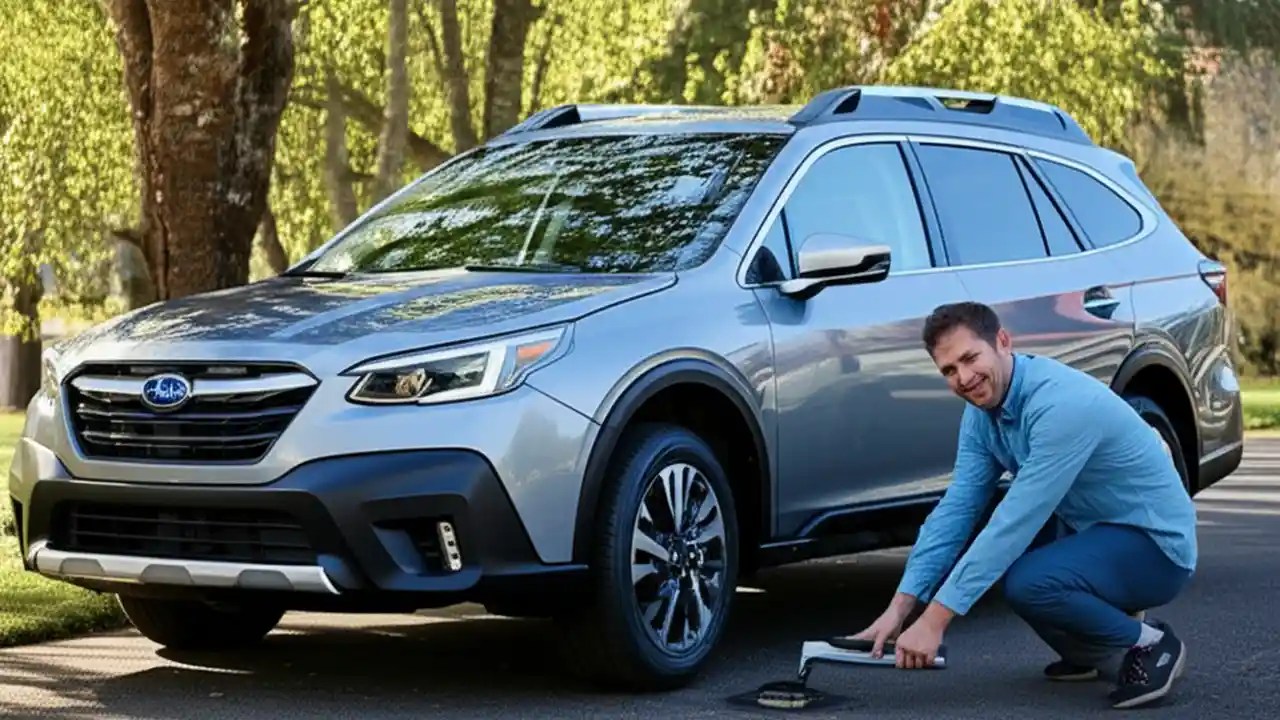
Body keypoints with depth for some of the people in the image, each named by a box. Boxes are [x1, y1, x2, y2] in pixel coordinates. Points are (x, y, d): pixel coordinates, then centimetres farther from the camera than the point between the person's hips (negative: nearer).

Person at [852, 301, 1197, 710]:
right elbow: (957, 508, -2)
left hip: (1156, 545, -9)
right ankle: (1091, 652, 14)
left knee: (1028, 583, -31)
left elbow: (1017, 523, -31)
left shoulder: (1061, 404, -29)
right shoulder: (982, 408, -2)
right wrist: (900, 607, -11)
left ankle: (1148, 645, -6)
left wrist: (935, 621, -30)